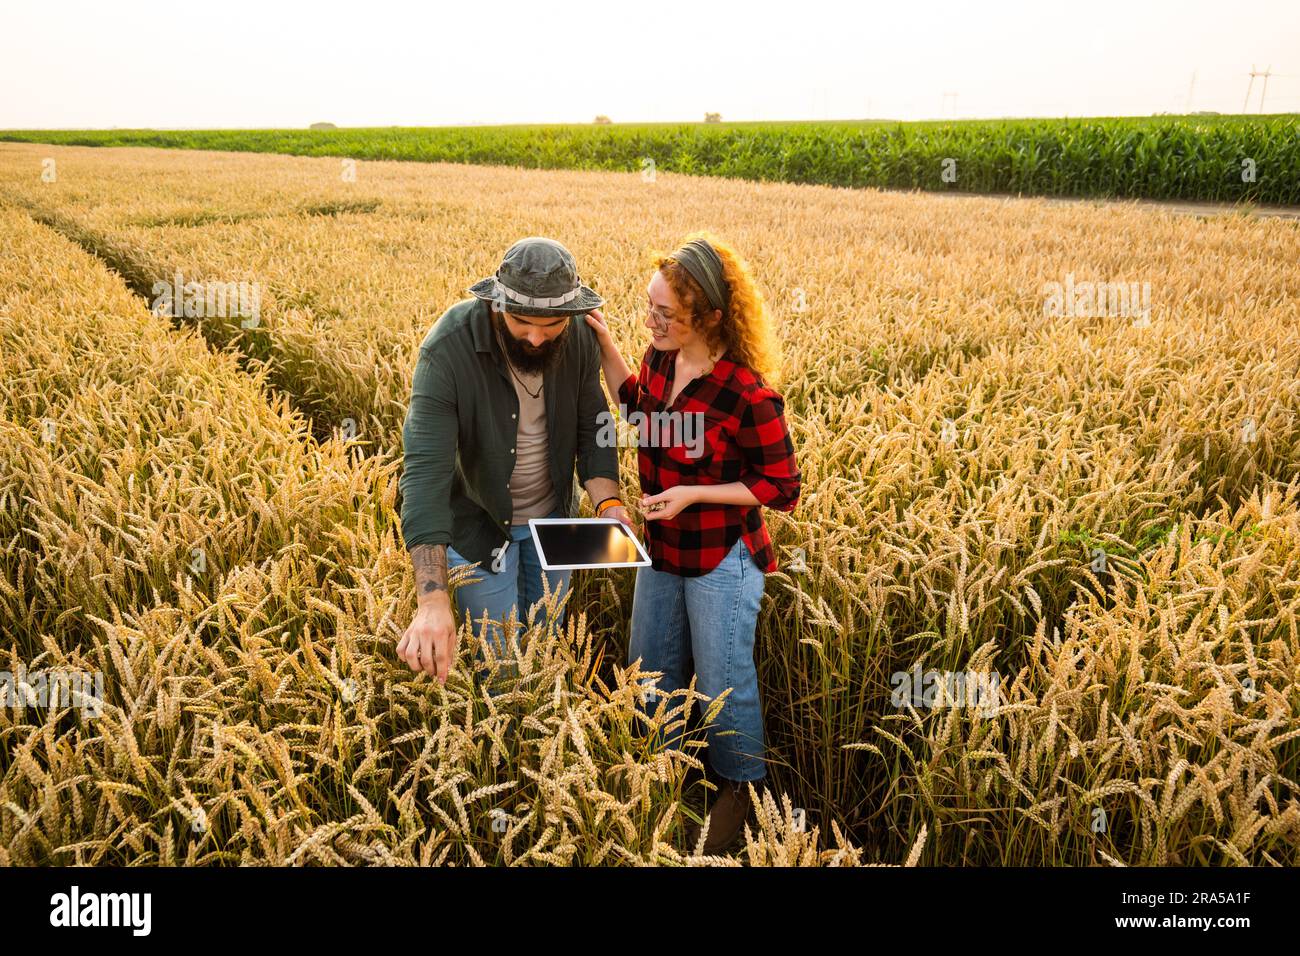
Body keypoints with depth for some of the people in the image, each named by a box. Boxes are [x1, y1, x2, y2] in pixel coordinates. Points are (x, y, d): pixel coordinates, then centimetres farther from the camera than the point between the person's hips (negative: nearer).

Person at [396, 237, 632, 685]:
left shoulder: (579, 337, -17)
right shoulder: (447, 350, -31)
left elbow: (591, 426, -5)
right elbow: (425, 468, -38)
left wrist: (607, 501, -25)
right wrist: (432, 599, -48)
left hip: (554, 514, 4)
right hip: (479, 523, -4)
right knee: (500, 663, 8)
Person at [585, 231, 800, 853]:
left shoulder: (748, 394, -28)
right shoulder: (661, 355, -9)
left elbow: (781, 488, -18)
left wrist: (692, 493, -25)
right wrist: (604, 346, -1)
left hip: (722, 561, -7)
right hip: (662, 551, 7)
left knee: (722, 684, 12)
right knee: (648, 672, 22)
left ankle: (740, 788, 39)